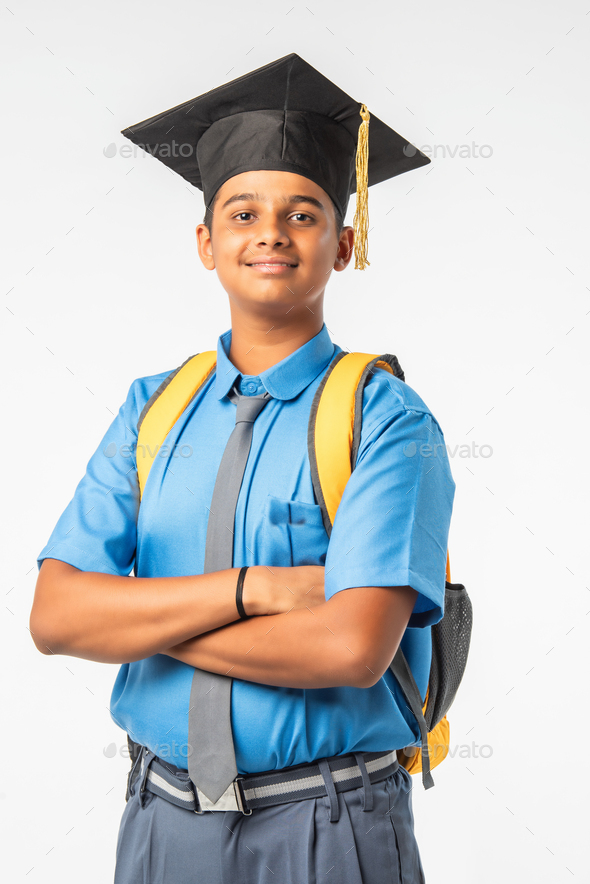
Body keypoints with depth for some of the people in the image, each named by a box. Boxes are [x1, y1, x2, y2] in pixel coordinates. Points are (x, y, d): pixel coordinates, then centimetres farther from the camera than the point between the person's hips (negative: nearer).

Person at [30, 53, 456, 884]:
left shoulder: (388, 419, -12)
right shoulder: (153, 409, 0)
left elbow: (354, 647, -24)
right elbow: (55, 615, -8)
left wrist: (139, 616, -13)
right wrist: (251, 588, -21)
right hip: (164, 817, 4)